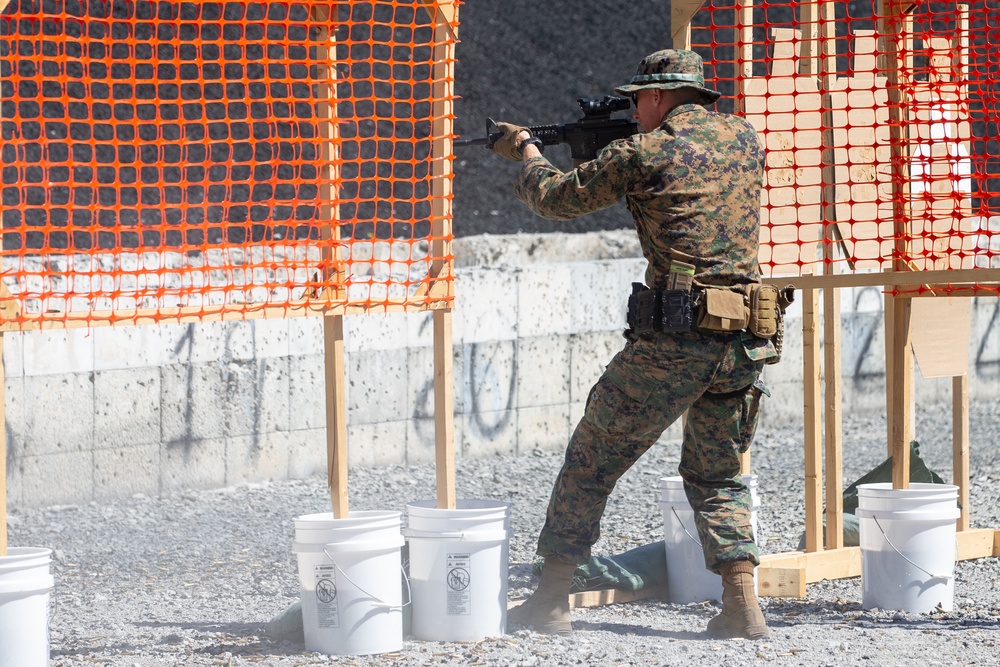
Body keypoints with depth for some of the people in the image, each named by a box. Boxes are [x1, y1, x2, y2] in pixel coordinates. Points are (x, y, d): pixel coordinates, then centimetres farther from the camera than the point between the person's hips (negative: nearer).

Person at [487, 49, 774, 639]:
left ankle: (552, 598, 14)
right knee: (717, 476, 18)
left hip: (671, 343, -5)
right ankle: (742, 603, 1)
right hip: (744, 346, 5)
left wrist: (527, 151, 28)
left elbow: (556, 199, 7)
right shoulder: (745, 138, 10)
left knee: (592, 461, 11)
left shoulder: (641, 154, -5)